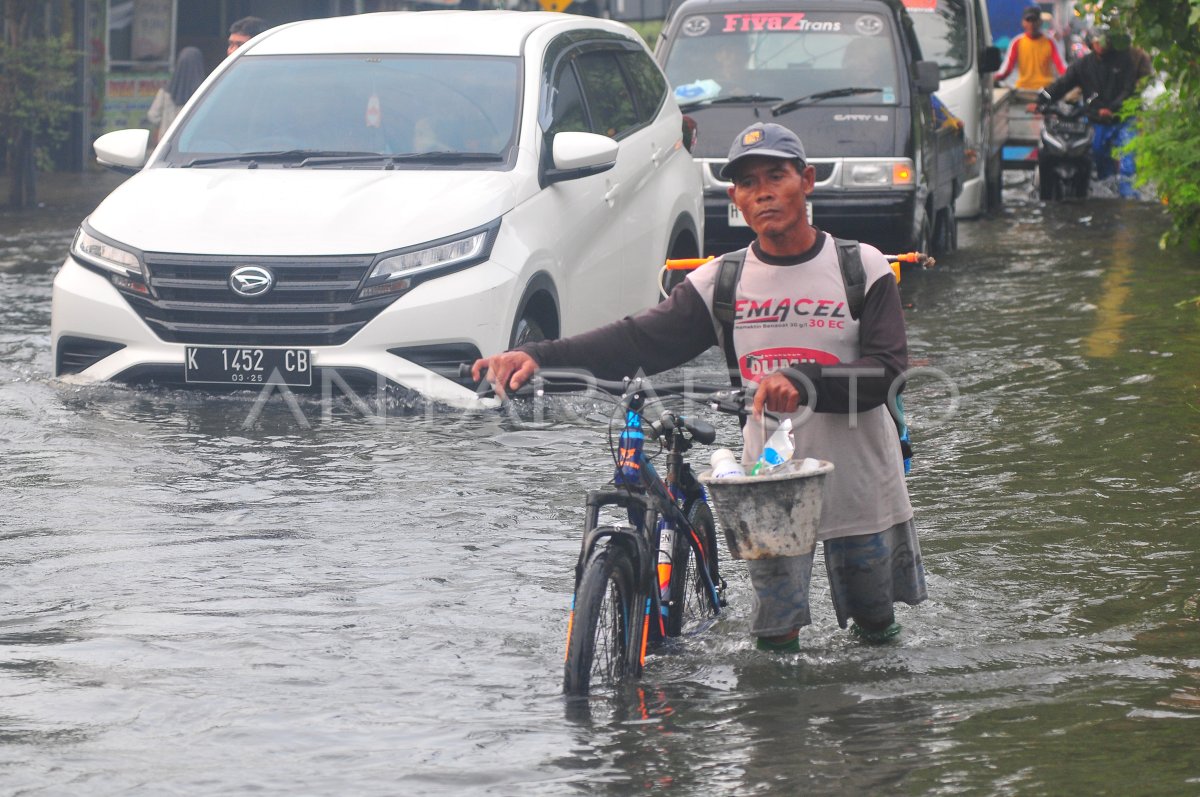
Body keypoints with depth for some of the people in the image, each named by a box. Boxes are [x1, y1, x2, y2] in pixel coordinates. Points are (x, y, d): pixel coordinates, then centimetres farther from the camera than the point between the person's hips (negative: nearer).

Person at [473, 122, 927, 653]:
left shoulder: (861, 267, -6)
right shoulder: (719, 281, 1)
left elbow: (886, 370, -15)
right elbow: (641, 340, -7)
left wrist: (799, 383, -33)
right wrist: (537, 357, -22)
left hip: (861, 487, -1)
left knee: (877, 630, 13)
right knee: (775, 640, 2)